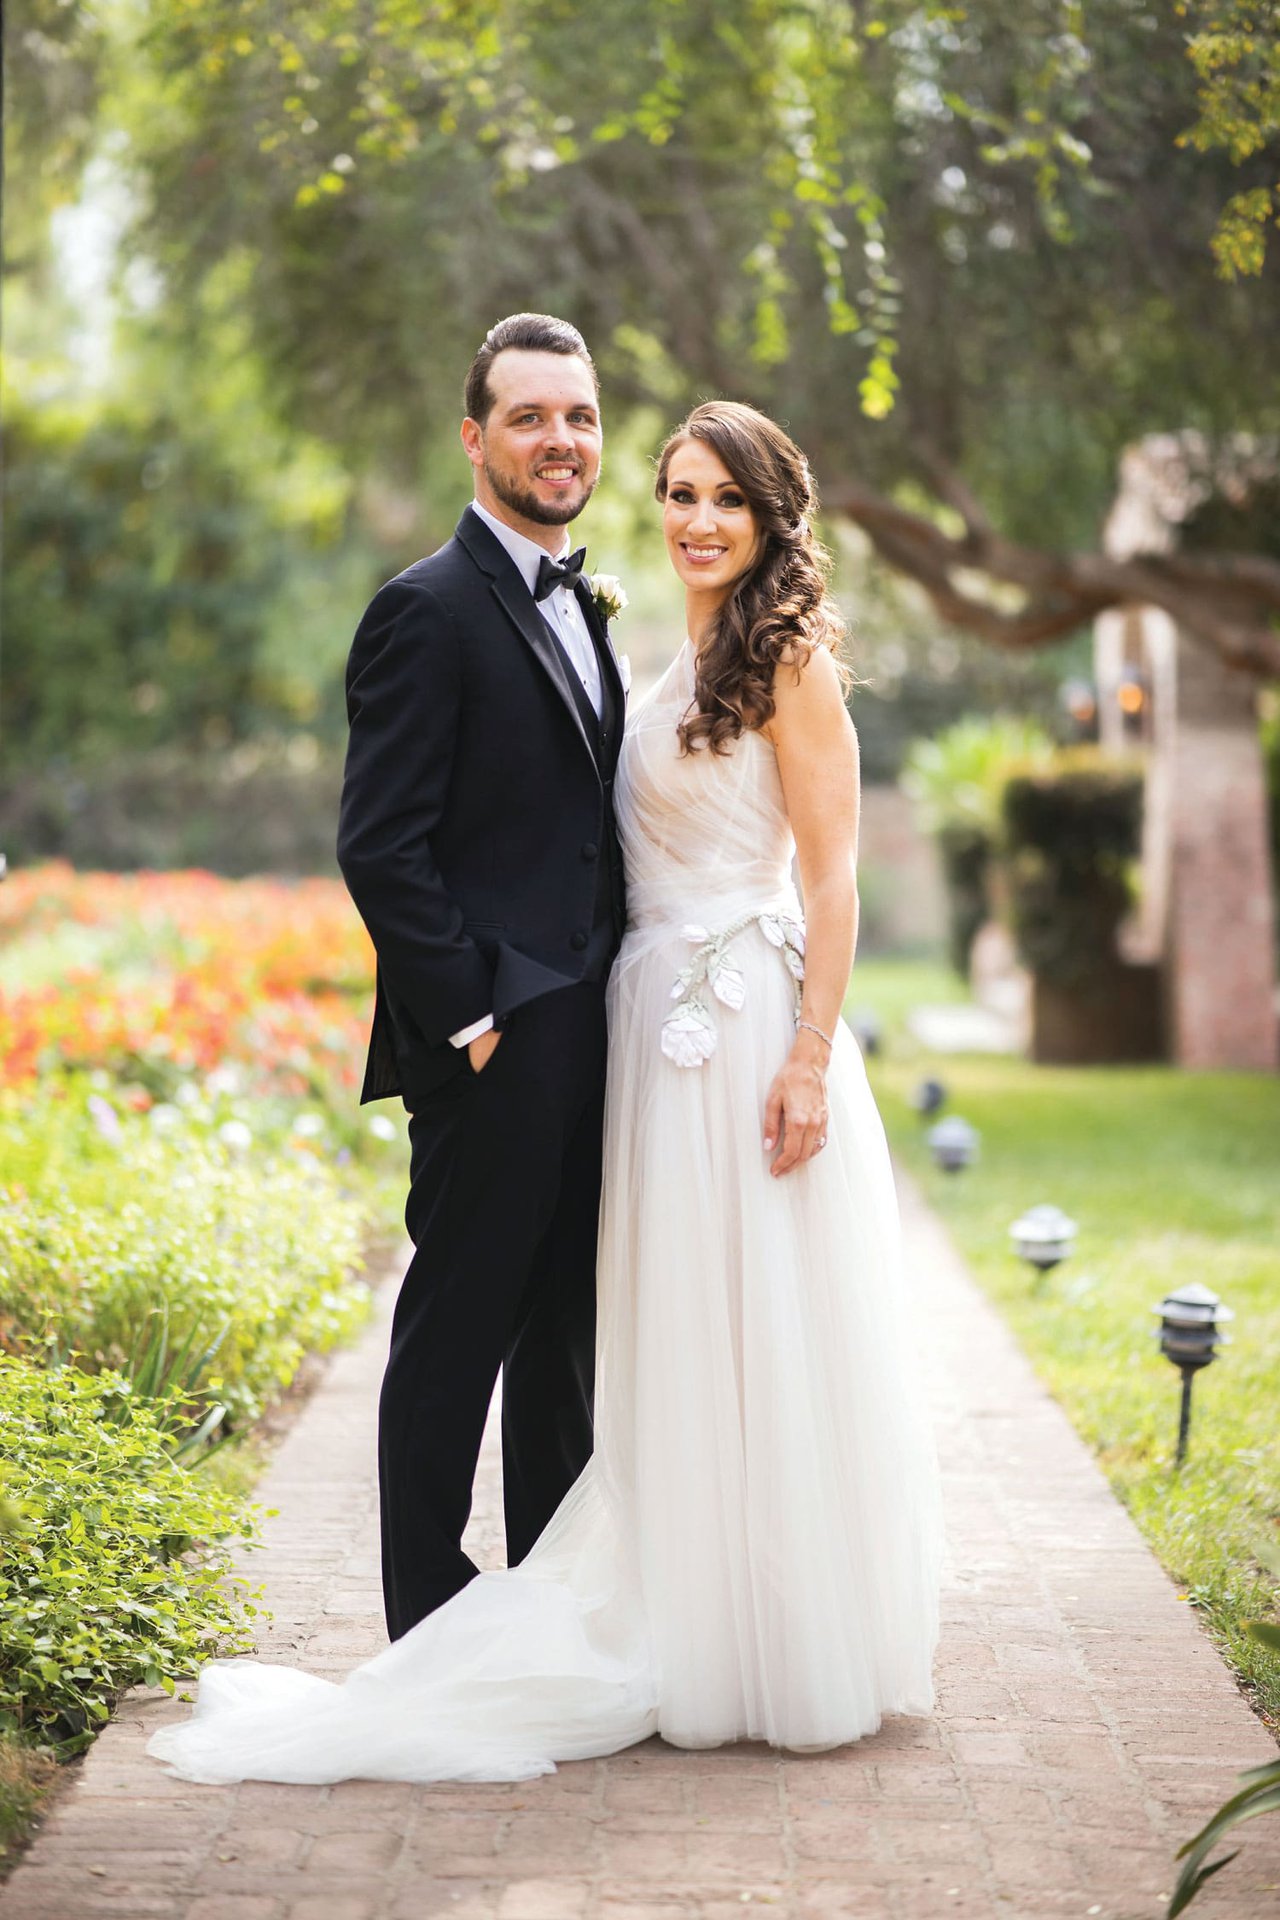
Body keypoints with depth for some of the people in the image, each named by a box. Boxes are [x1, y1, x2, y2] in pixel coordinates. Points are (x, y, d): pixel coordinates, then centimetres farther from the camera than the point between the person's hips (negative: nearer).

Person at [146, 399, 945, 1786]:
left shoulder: (788, 657, -5)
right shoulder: (680, 666, 18)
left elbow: (832, 874, -11)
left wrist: (809, 1059, -19)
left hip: (749, 1029, -8)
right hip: (660, 1028, 8)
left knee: (763, 1341, -3)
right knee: (678, 1350, 8)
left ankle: (797, 1657, 6)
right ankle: (696, 1636, 15)